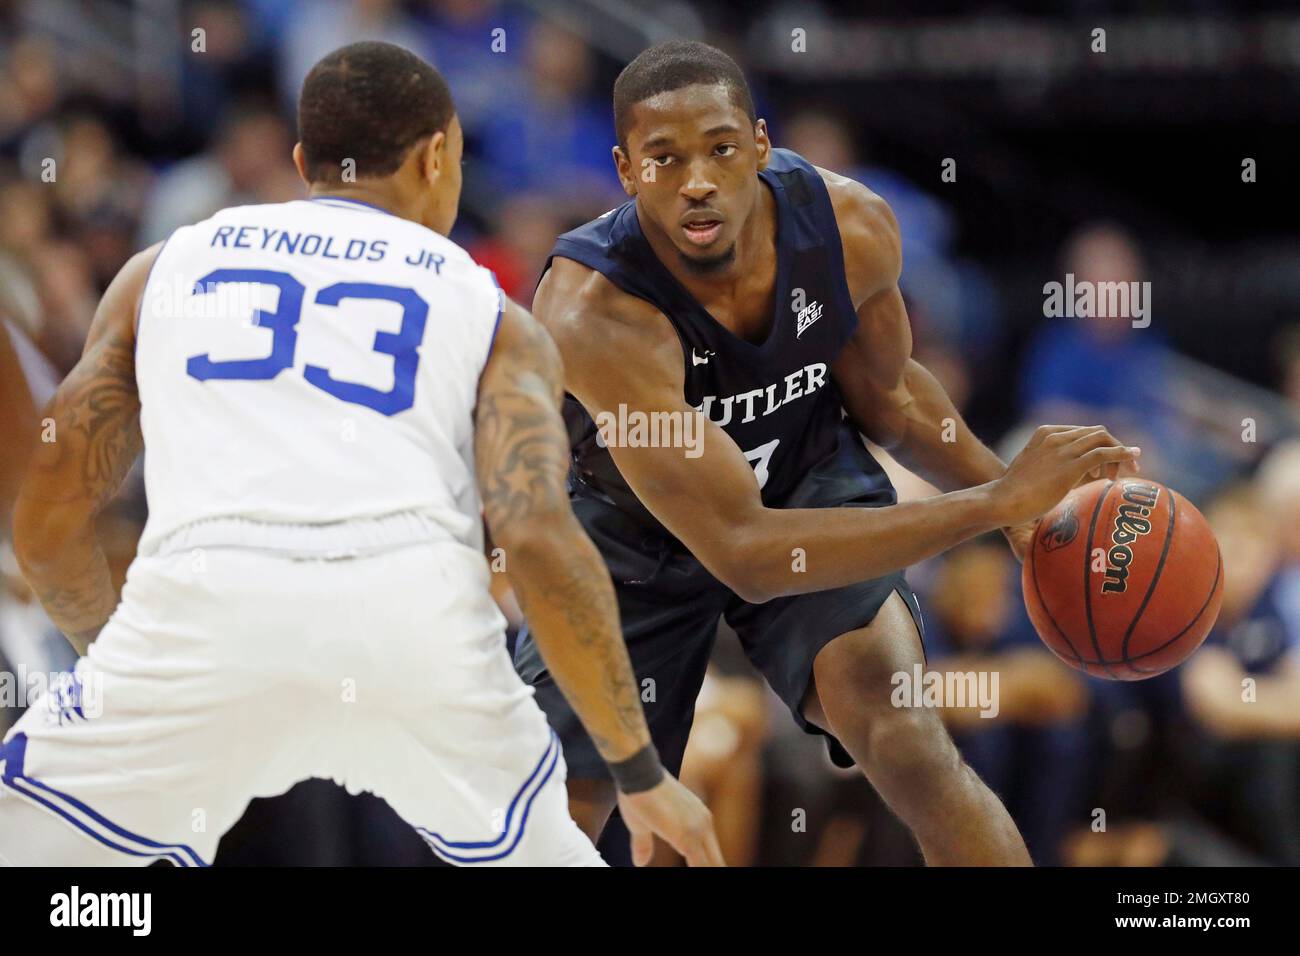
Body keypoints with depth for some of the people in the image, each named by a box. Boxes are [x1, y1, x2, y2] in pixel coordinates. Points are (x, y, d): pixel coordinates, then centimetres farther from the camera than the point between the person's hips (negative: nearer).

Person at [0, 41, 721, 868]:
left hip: (207, 608, 0)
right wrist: (642, 773, 11)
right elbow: (538, 538, 5)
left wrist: (116, 659, 45)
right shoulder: (491, 315, 22)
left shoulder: (165, 269, 27)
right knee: (534, 848, 30)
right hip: (418, 622, 1)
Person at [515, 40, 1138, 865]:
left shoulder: (851, 227, -24)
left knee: (914, 754, -21)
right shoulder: (592, 313, -40)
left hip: (810, 484, 2)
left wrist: (1021, 497, -14)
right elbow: (744, 553, -42)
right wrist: (995, 503, -43)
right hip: (632, 530, -2)